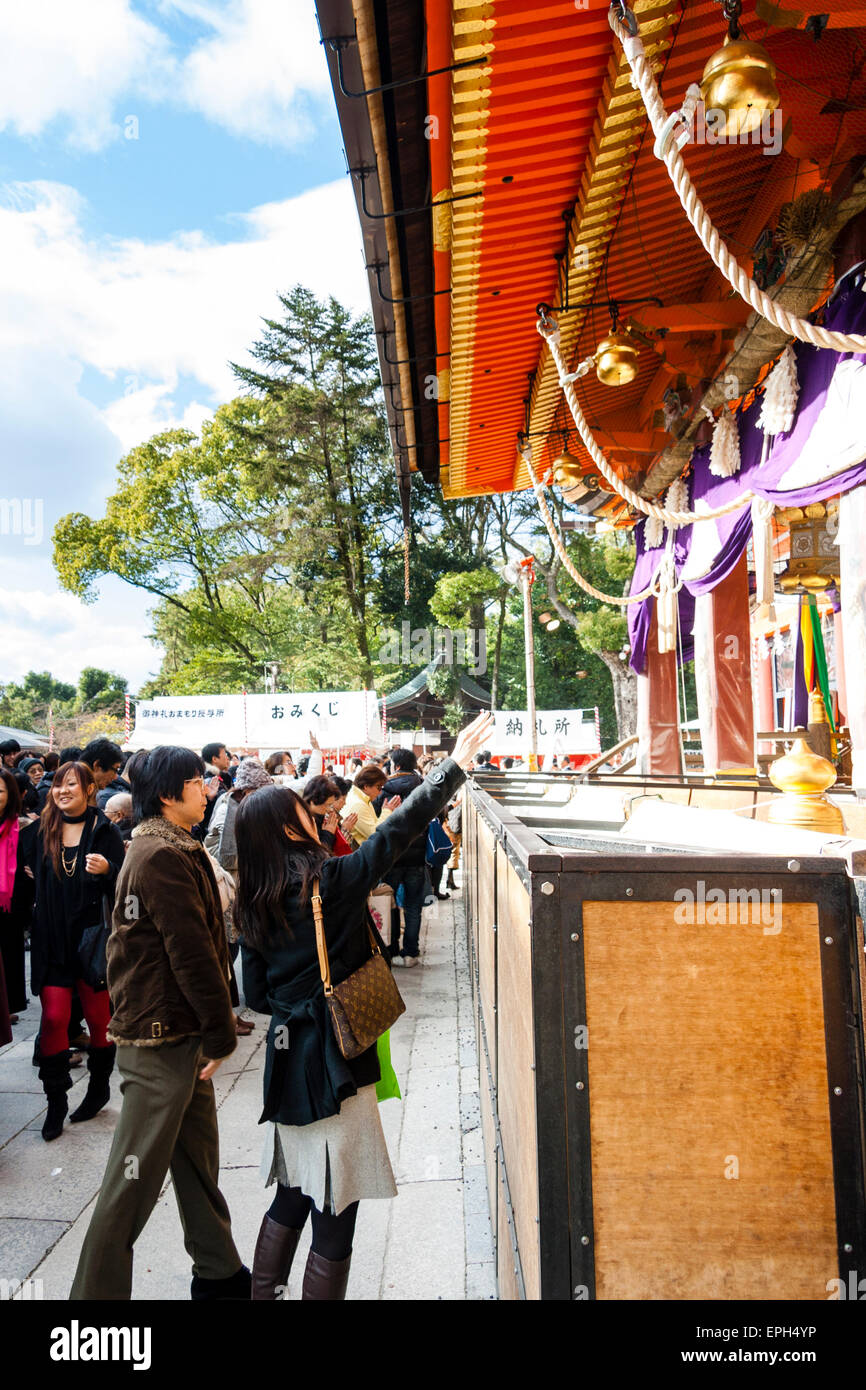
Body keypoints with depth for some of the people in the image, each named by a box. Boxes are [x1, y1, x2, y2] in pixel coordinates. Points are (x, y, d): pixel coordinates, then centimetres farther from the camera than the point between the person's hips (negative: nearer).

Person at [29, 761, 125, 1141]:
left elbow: (124, 886, -8)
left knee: (98, 1017, 9)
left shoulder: (104, 831, -6)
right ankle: (56, 1102, 13)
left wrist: (107, 870, -27)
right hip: (53, 941, 3)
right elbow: (34, 878, 18)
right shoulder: (43, 830, 5)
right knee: (54, 1018, 0)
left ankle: (98, 1089, 29)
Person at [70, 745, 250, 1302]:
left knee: (199, 1161, 19)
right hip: (161, 1037, -10)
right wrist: (222, 1035, -14)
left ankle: (219, 1272, 33)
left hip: (182, 1032, 10)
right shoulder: (163, 856, -20)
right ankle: (97, 1288, 16)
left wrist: (215, 1028, 17)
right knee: (136, 1177, 2)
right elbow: (191, 952, -21)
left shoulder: (168, 848, 14)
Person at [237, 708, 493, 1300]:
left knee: (292, 1199, 22)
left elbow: (256, 994, 8)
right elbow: (398, 832, -16)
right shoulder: (330, 881, -16)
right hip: (335, 1067, -7)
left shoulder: (254, 905, 3)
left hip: (286, 1060, 7)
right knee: (335, 1216, 6)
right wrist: (456, 763, -12)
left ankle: (263, 1295, 32)